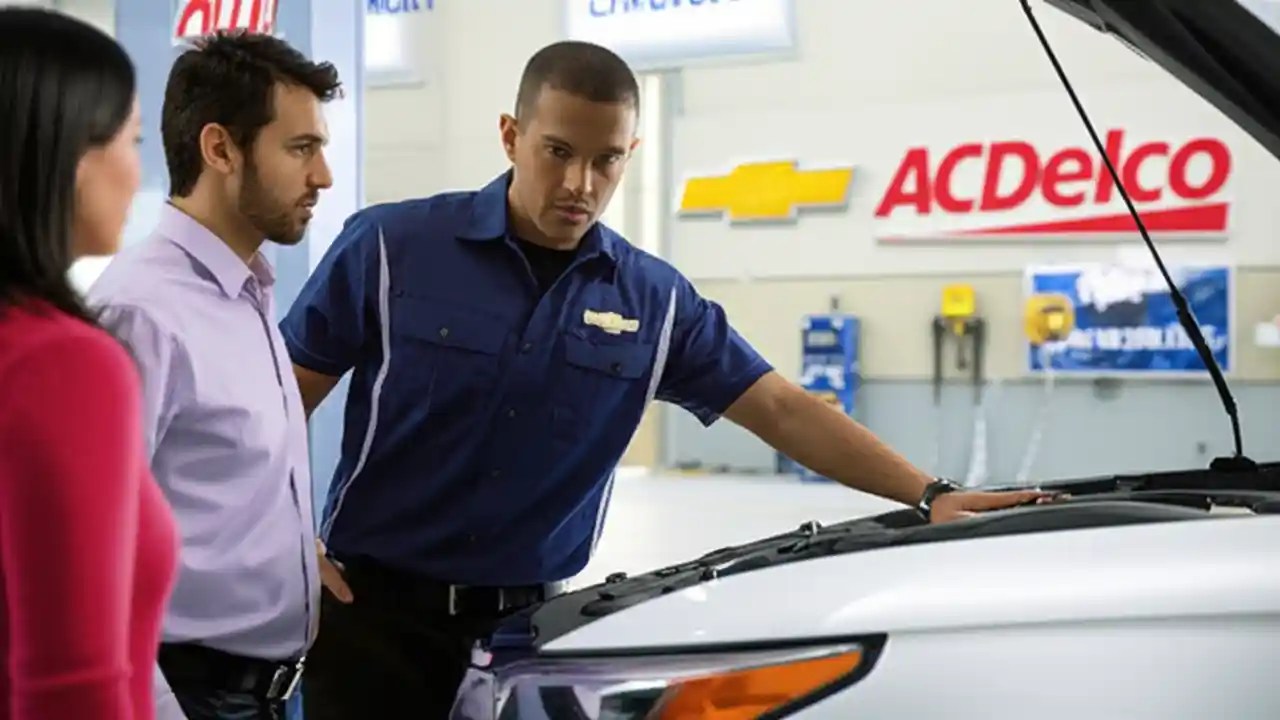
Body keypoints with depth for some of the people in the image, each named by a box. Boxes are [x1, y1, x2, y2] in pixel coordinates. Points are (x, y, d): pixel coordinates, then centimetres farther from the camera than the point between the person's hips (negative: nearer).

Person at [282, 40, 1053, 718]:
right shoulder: (391, 246, -8)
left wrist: (931, 494, -9)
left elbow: (785, 410, 0)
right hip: (377, 606, -2)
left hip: (529, 617, 3)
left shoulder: (656, 300, 0)